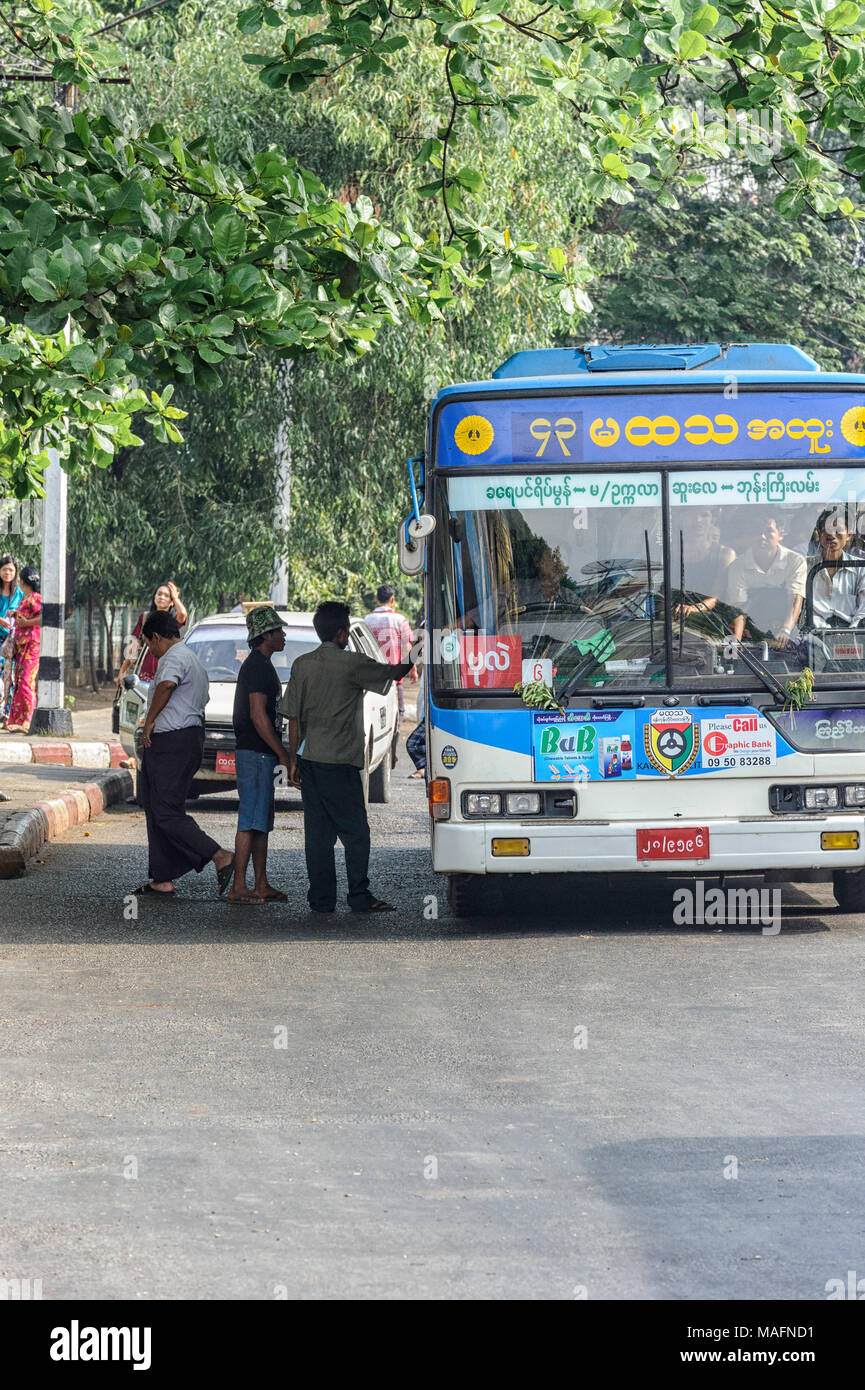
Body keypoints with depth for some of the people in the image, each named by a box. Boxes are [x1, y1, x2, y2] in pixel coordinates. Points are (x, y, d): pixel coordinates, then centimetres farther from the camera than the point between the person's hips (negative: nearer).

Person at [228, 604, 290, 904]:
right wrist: (283, 754, -17)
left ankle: (261, 885, 14)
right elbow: (258, 716, -20)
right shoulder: (257, 667, -14)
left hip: (262, 755, 11)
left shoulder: (260, 665, 19)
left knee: (262, 822, 11)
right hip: (256, 754, -11)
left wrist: (279, 754, 22)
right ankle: (238, 887, -10)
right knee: (251, 821, -10)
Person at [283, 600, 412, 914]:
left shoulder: (302, 664, 7)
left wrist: (293, 760, 12)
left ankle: (321, 898, 6)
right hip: (340, 762, -5)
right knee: (355, 832, 1)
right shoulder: (352, 664, -8)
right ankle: (359, 897, 0)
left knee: (318, 833, 7)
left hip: (309, 760, 5)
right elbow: (394, 674, 3)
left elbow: (294, 718, 8)